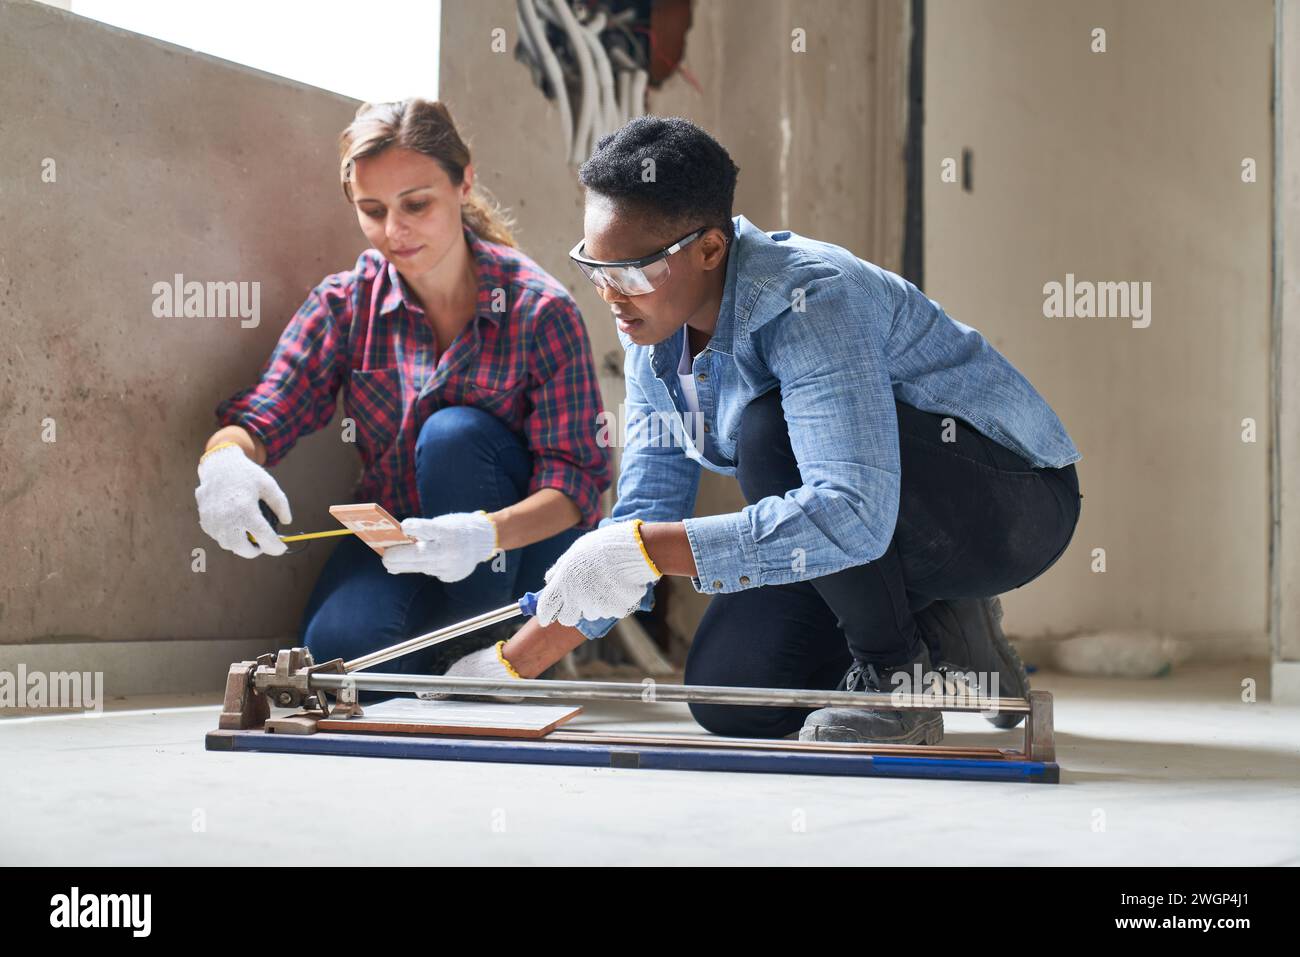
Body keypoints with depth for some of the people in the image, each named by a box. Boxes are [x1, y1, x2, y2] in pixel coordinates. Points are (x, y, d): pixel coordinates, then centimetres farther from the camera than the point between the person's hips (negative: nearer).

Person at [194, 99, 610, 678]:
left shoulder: (540, 310, -16)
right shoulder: (347, 302, -5)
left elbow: (575, 481, -20)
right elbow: (263, 417, -8)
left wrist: (488, 535, -42)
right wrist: (222, 460, -35)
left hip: (519, 548, -1)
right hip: (396, 536, 2)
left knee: (453, 432, -30)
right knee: (338, 651, -28)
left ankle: (495, 648, -13)